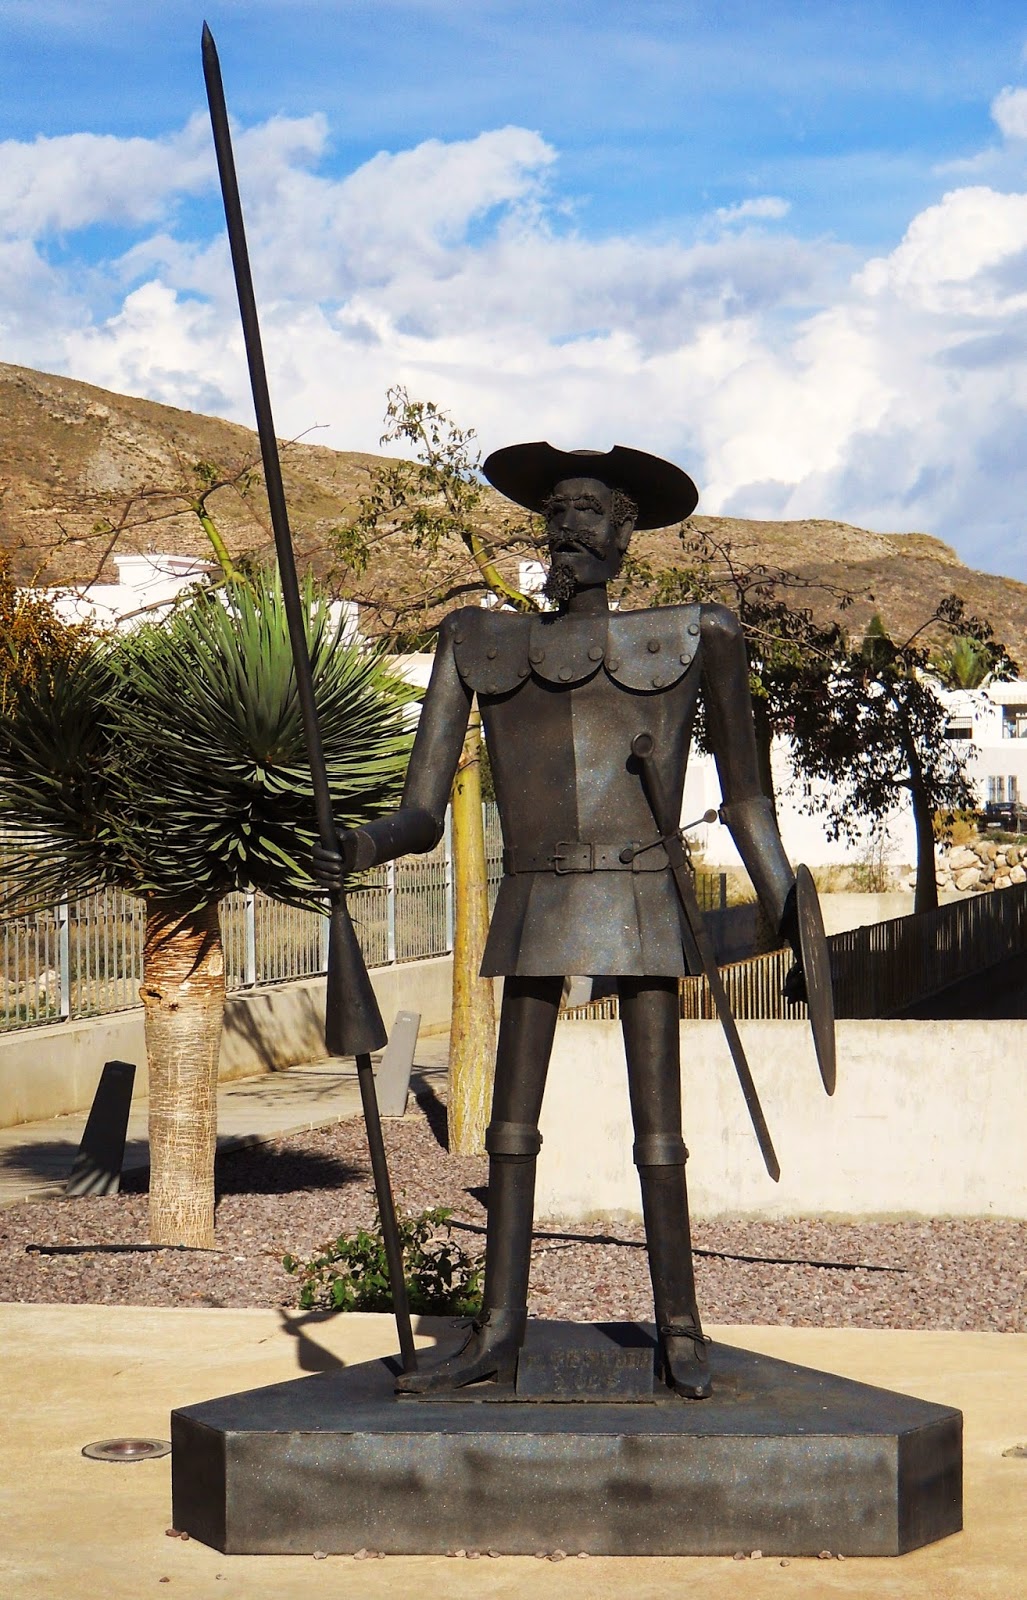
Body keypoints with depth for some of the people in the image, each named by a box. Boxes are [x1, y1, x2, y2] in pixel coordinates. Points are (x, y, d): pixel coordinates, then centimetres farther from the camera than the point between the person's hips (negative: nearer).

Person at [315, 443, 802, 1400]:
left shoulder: (691, 638, 5)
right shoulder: (481, 645, 10)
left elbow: (744, 799, 9)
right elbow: (424, 813, 6)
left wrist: (790, 921, 4)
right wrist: (364, 847, -14)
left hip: (643, 901, -2)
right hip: (535, 907, 3)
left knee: (656, 1130, -1)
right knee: (511, 1121, 4)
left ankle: (679, 1331, 9)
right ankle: (498, 1334, 11)